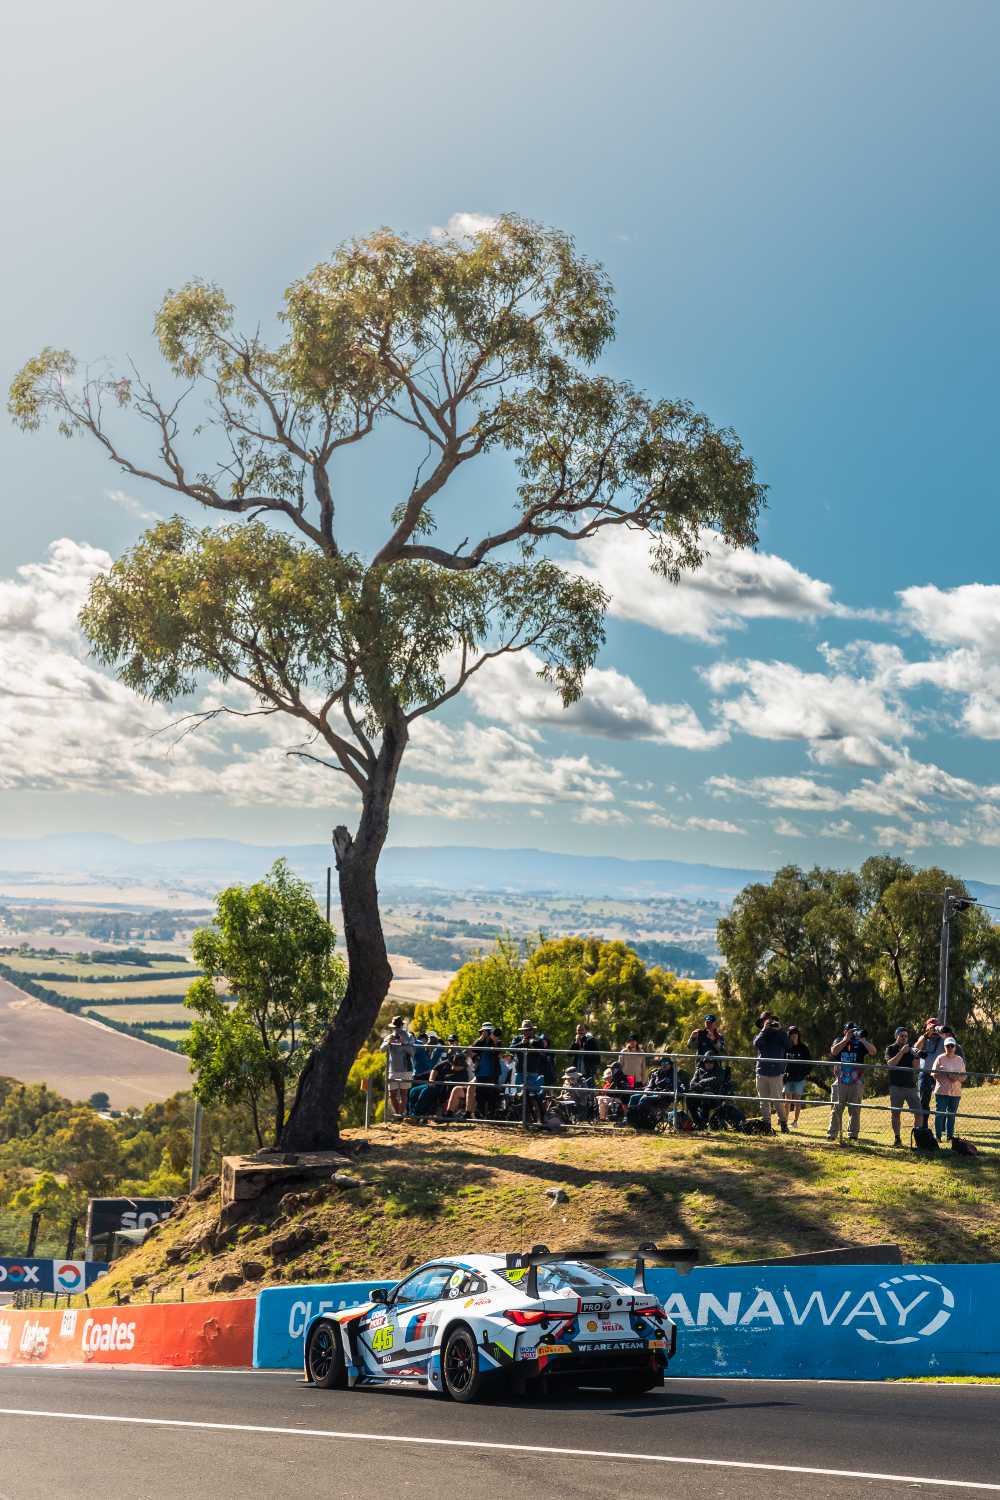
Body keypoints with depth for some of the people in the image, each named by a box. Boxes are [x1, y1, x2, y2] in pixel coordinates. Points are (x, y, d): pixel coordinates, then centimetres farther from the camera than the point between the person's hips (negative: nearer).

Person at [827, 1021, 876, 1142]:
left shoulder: (861, 1043, 7)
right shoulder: (839, 1041, 11)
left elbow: (873, 1052, -8)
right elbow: (833, 1051, -8)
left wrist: (862, 1039, -14)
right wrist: (846, 1039, -9)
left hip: (856, 1082, 0)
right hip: (840, 1081, 0)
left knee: (854, 1110, 1)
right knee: (836, 1109, 1)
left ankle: (853, 1135, 6)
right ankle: (832, 1134, 3)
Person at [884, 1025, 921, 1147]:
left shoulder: (911, 1049, 11)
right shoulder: (891, 1049, 3)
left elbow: (916, 1067, 6)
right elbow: (890, 1064, -14)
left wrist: (915, 1056, -11)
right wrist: (901, 1052, -18)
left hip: (911, 1085, 3)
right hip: (896, 1086, -3)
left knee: (919, 1113, -3)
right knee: (895, 1113, -1)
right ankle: (897, 1138, 6)